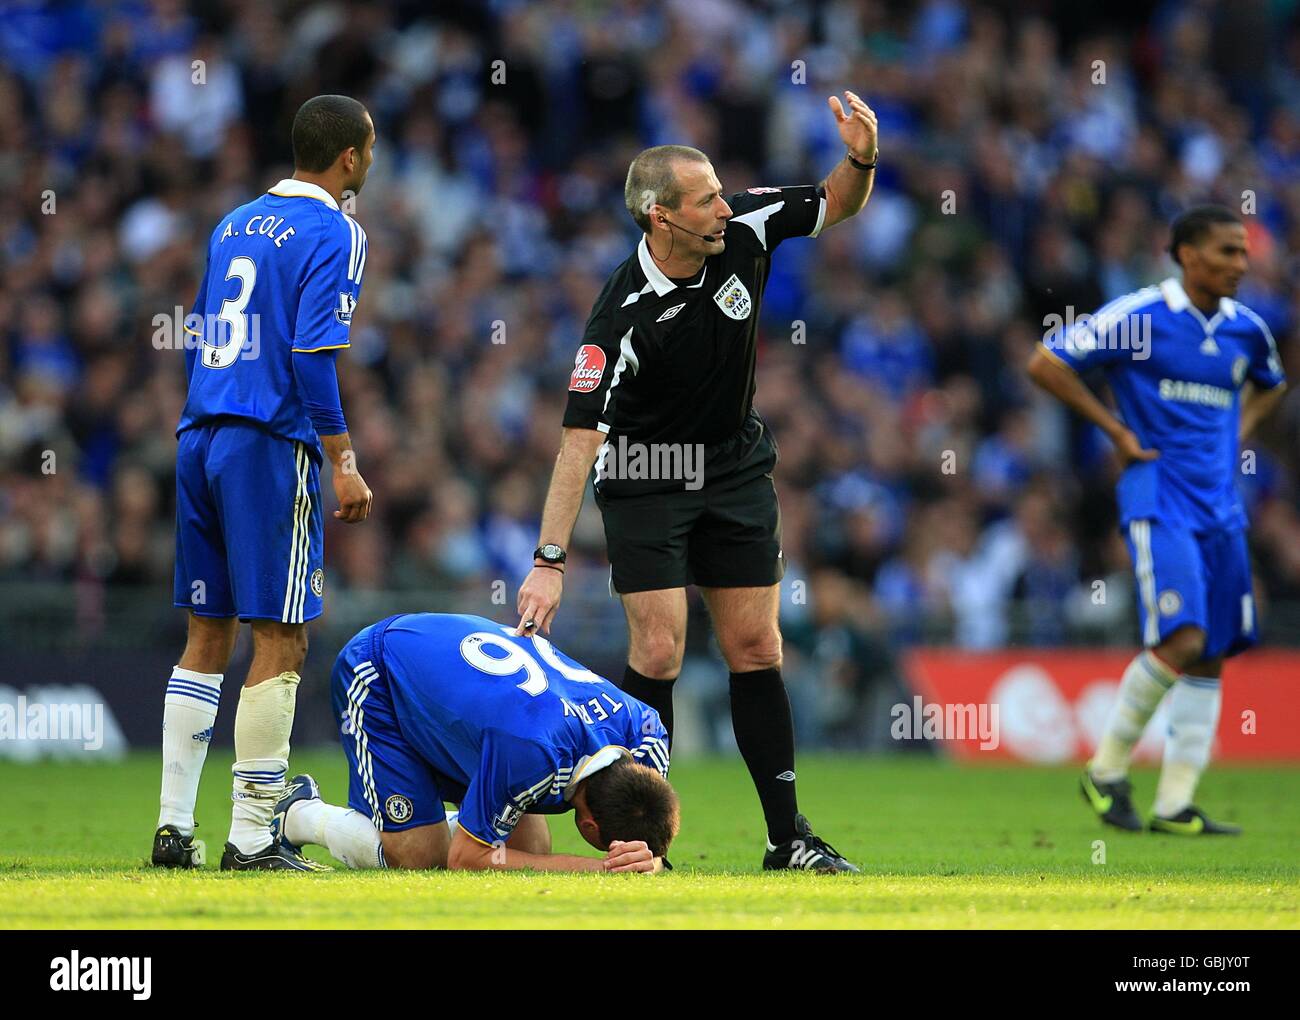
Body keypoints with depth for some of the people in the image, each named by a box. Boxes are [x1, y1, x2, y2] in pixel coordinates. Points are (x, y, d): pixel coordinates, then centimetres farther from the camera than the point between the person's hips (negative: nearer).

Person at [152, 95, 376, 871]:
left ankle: (174, 828, 11)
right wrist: (344, 463, -13)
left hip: (201, 437, 8)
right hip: (272, 447, -8)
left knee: (208, 636, 12)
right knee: (281, 641, -4)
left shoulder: (235, 225, 17)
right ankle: (251, 839, -6)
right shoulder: (333, 233, -6)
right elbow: (313, 351, -15)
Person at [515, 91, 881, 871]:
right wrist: (551, 559, -34)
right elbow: (581, 435, -30)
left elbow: (838, 205, 3)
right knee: (658, 650, -12)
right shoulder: (626, 316, -28)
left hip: (737, 467, 5)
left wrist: (862, 159, -20)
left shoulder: (743, 230, -14)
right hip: (646, 476, -5)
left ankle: (789, 836, 8)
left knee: (756, 649, 4)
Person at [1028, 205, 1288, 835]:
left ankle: (1175, 805, 8)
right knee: (1180, 640, -19)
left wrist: (1238, 432, 13)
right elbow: (1045, 363, -8)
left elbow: (1270, 385, 33)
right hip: (1157, 496, -6)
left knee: (1211, 656, 3)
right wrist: (1117, 430, -8)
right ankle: (1107, 769, -1)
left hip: (1220, 504, 7)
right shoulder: (1138, 316, -8)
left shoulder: (1246, 329, 10)